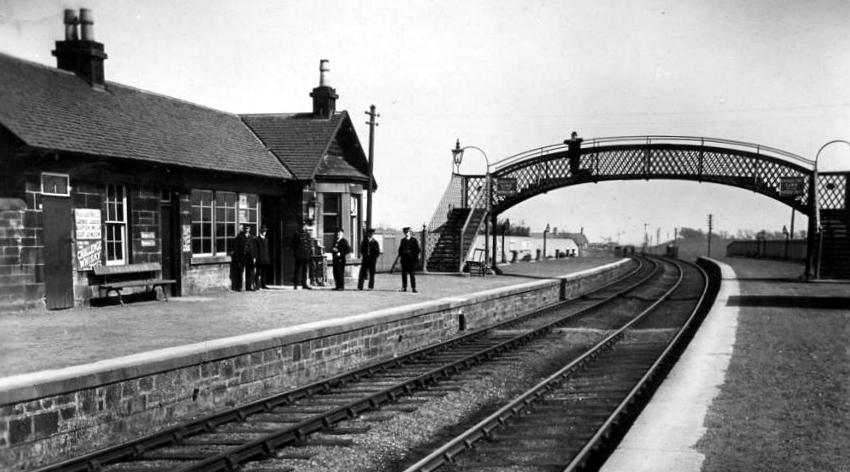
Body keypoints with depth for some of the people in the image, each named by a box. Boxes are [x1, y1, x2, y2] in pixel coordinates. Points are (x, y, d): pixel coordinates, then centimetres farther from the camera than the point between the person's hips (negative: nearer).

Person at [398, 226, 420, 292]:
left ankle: (413, 288, -4)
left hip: (411, 259, -4)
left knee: (411, 273, -6)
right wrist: (400, 256, 4)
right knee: (404, 273, 3)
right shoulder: (403, 240, 15)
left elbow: (417, 249, 1)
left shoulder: (414, 240, 2)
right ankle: (404, 287, 7)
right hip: (404, 259, 4)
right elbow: (400, 249, 17)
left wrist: (416, 258, -7)